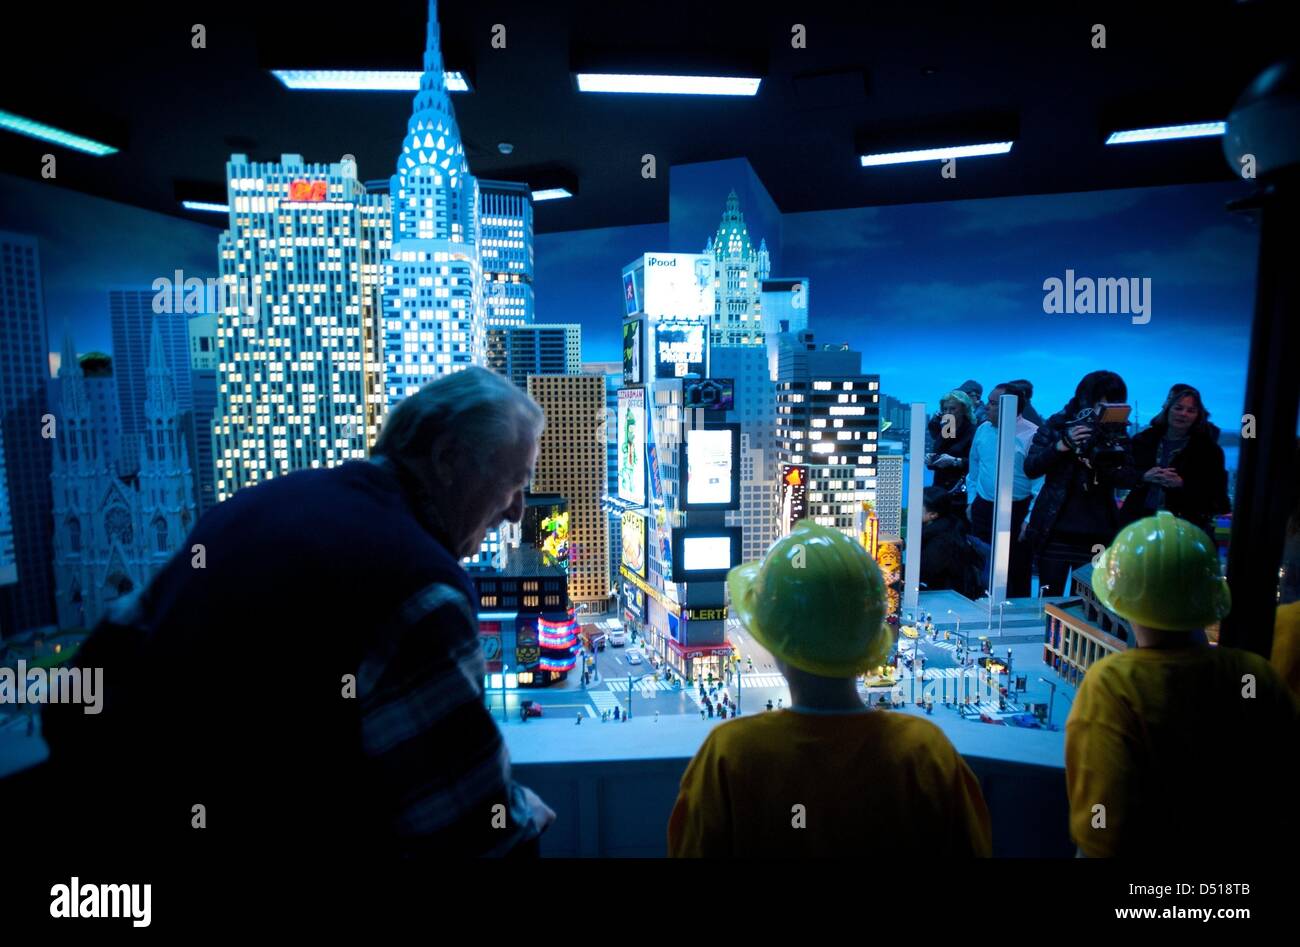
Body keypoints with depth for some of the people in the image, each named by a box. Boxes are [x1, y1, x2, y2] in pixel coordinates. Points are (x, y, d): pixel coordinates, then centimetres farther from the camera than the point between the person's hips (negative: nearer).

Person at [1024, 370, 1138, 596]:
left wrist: (1098, 462, -19)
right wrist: (1061, 446, -20)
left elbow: (1131, 479, -1)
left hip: (1097, 535, 2)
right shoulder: (1057, 424, 1)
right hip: (1054, 532, -2)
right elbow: (1030, 469, -5)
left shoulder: (1117, 434, 7)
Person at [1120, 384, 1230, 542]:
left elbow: (1216, 489, -1)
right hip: (1140, 518, 2)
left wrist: (1181, 483, -17)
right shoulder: (1143, 440, 10)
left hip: (1185, 523, -1)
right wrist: (1144, 477, -16)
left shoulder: (1208, 448, 6)